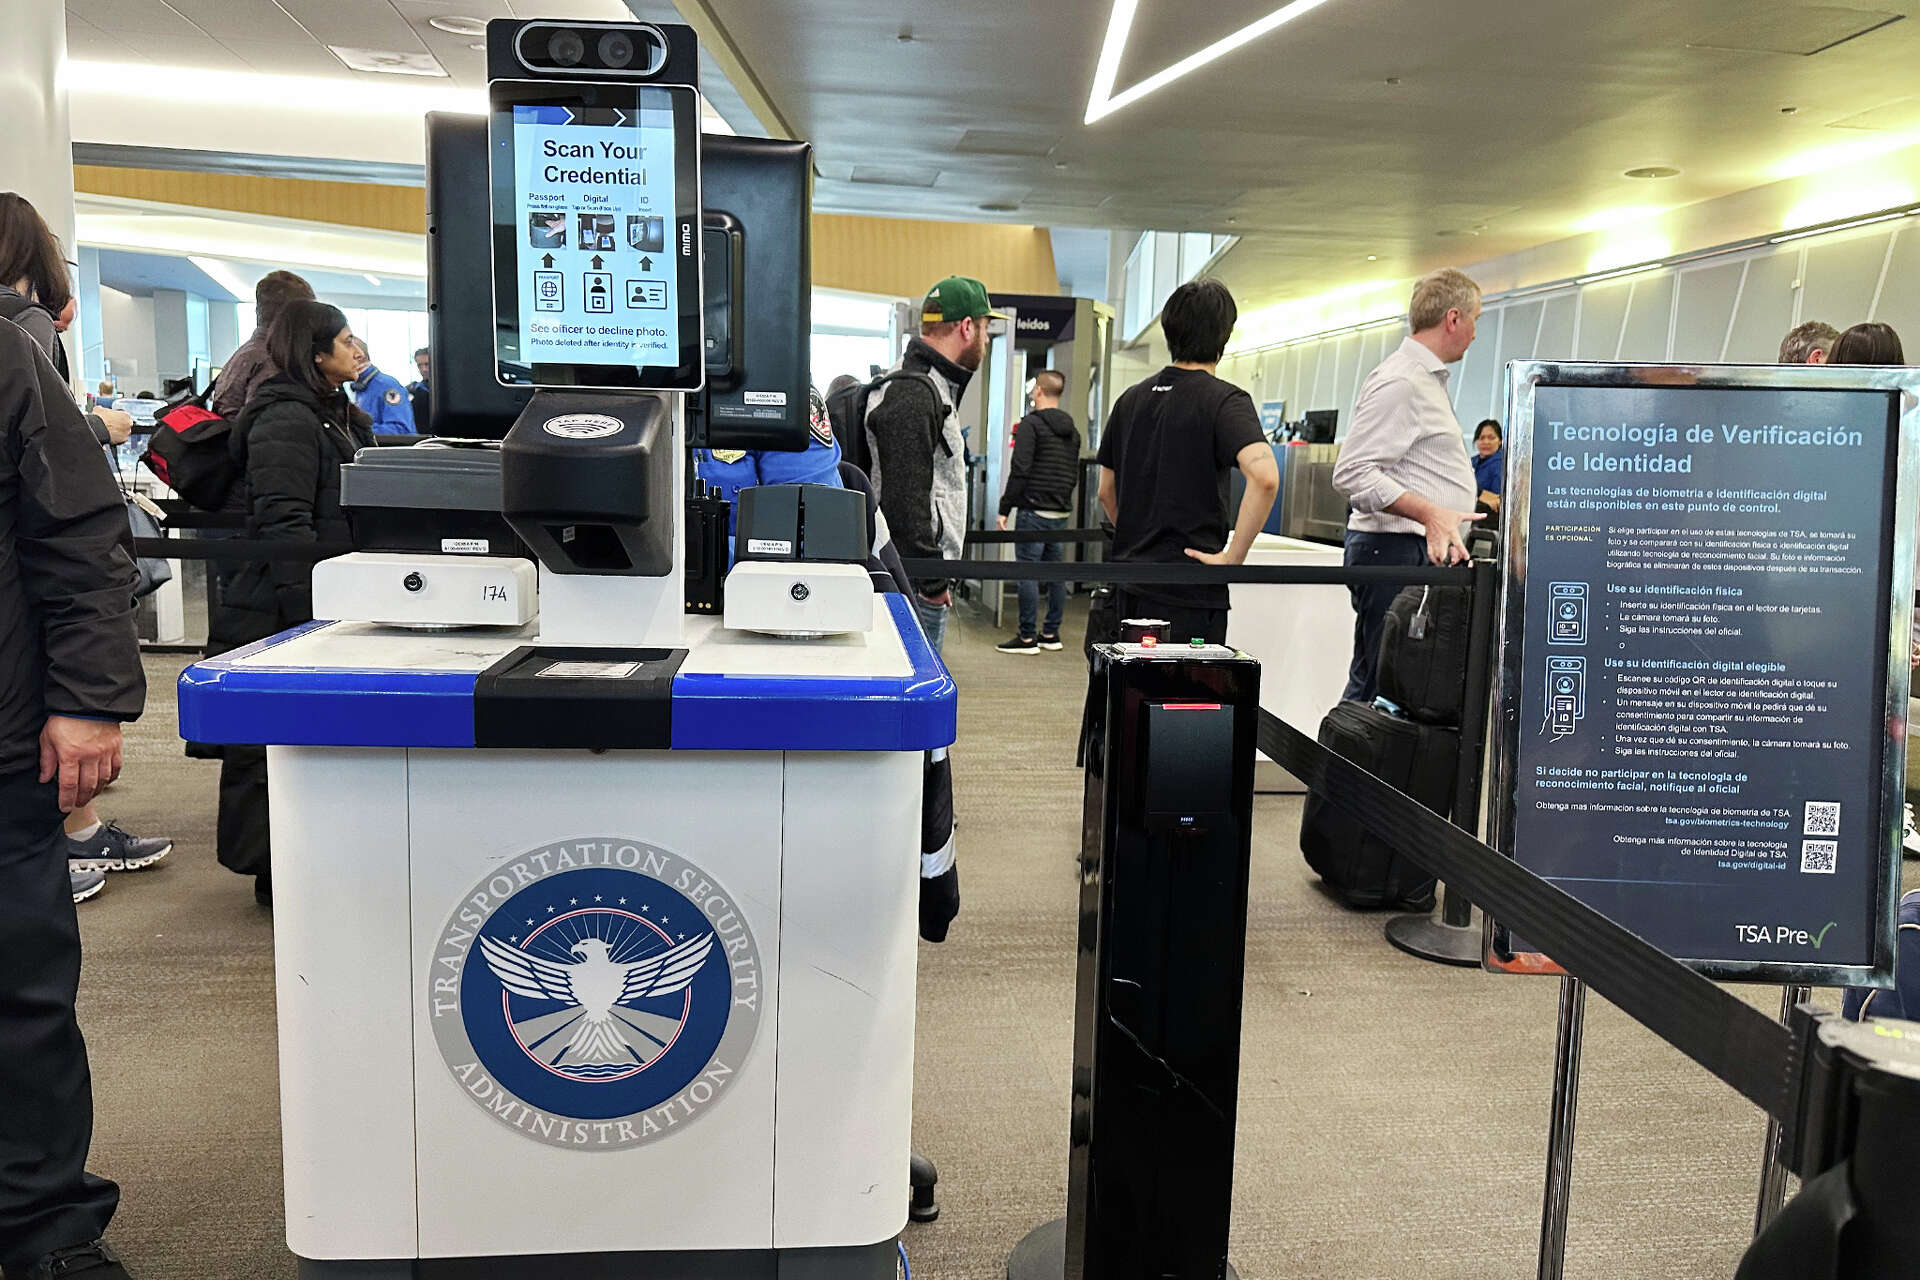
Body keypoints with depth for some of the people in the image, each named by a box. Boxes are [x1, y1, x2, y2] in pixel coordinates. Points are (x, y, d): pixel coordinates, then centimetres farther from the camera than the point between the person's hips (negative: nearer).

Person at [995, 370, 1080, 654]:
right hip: (1062, 513, 8)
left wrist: (1005, 508, -11)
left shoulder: (1031, 424, -9)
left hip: (1034, 511, -8)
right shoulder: (1072, 431, 15)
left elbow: (1020, 470, -15)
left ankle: (1027, 638, -3)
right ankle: (1051, 635, 17)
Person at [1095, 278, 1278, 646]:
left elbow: (1106, 493, 17)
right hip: (1188, 589, -6)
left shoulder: (1130, 399, 11)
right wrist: (1232, 557, -18)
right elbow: (1264, 476, -26)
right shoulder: (1224, 400, -8)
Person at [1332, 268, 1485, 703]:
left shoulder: (1428, 379, 23)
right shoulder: (1399, 382, -12)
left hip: (1425, 552, 10)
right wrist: (1430, 513, -25)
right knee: (1382, 687, -10)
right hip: (1395, 552, -10)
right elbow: (1353, 472, -20)